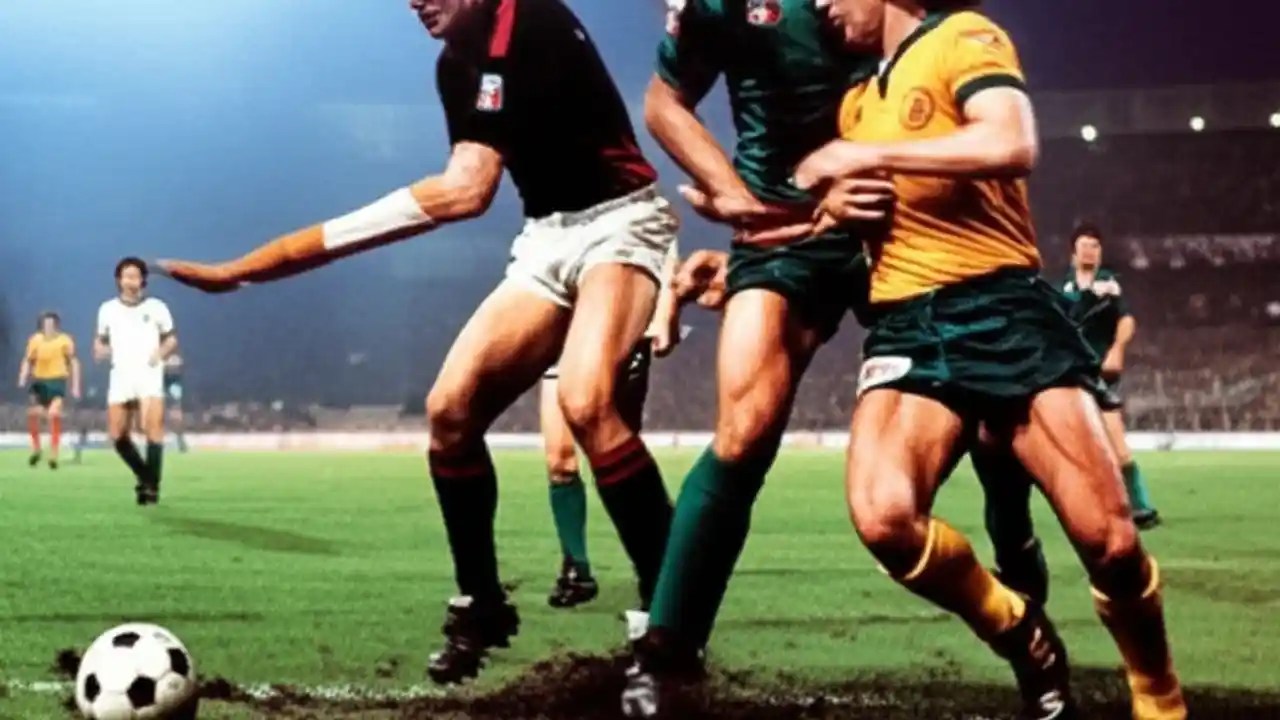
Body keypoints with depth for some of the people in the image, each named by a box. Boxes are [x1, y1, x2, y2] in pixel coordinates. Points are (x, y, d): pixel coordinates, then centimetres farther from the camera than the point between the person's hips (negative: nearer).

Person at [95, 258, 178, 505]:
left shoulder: (156, 307, 3)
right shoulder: (108, 309, 9)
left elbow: (172, 339, 11)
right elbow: (101, 339, 20)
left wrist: (161, 351, -10)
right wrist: (100, 349, -3)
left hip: (149, 376, -3)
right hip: (120, 377, 3)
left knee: (153, 428, -19)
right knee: (117, 436, -1)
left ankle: (152, 485, -14)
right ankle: (144, 475, 22)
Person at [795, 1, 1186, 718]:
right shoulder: (857, 100, 23)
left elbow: (1012, 145, -18)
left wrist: (867, 154, -11)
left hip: (1005, 307, -5)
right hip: (907, 324, 5)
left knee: (1110, 538, -14)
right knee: (884, 515, -26)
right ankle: (1029, 646, 0)